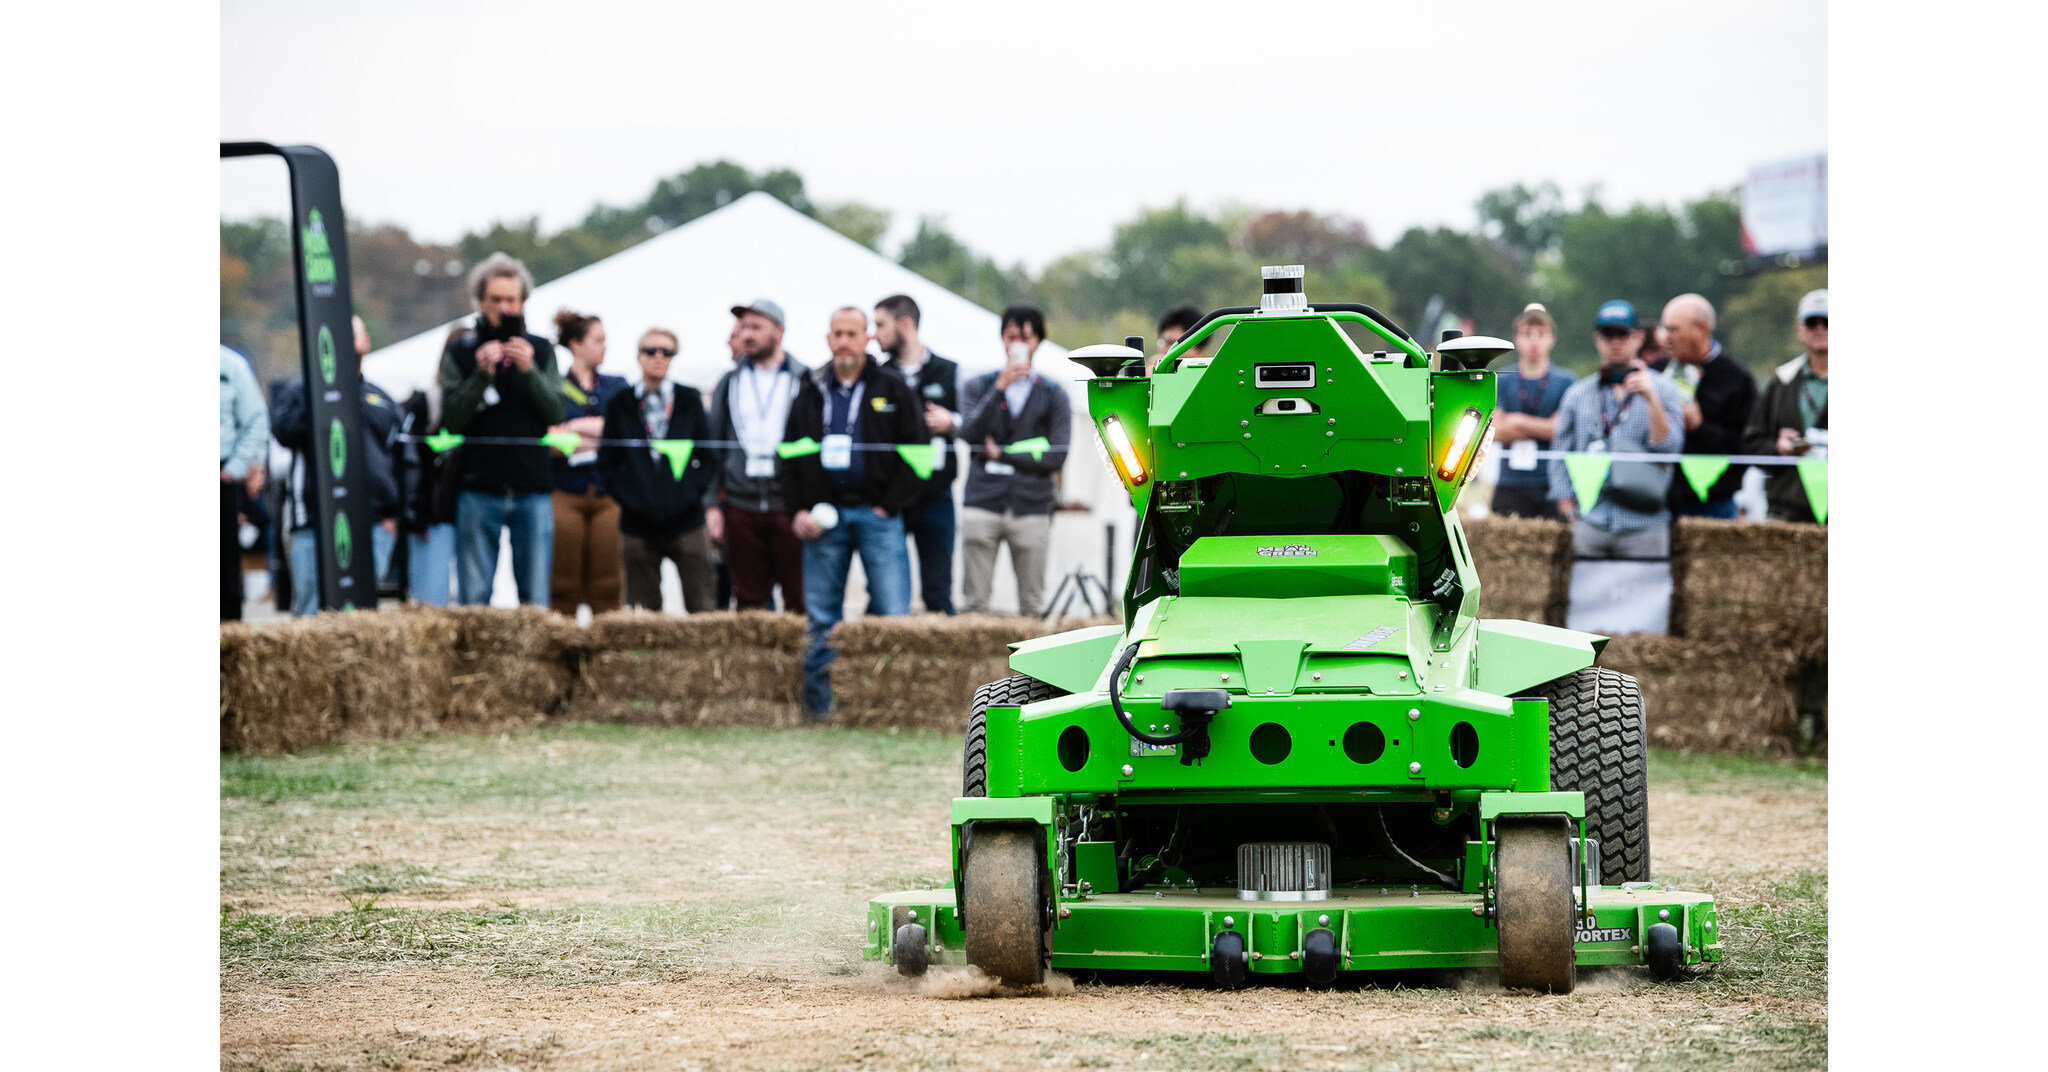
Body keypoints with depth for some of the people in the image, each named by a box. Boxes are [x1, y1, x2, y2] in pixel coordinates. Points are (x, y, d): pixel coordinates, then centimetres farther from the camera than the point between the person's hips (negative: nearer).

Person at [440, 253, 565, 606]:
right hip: (479, 490, -1)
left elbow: (556, 413, -1)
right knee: (474, 596, -1)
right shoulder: (461, 352, 6)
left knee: (535, 598, 1)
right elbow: (451, 418, -4)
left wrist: (530, 371, -14)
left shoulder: (541, 350, 11)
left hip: (533, 488, 1)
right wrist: (481, 375, -16)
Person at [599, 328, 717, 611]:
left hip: (686, 521, 0)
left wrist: (691, 491, -4)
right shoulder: (620, 404, 7)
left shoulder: (689, 400, 8)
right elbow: (607, 461, 8)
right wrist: (628, 497, -3)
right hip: (638, 525, 0)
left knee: (701, 608, -2)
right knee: (644, 616, 2)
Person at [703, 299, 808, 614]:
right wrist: (712, 503, 6)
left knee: (799, 600, -3)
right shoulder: (730, 384, 14)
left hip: (789, 506, -3)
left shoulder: (804, 381, 3)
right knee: (749, 601, 5)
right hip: (741, 506, 3)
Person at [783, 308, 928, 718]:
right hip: (823, 516, 2)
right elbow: (789, 457, 15)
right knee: (822, 619, 5)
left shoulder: (892, 389, 4)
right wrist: (798, 511, 3)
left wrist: (889, 506, -6)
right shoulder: (811, 393, 12)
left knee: (894, 614, -9)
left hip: (877, 514, -2)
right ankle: (819, 702, 10)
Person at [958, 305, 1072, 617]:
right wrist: (999, 389, -10)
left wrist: (1002, 453, -1)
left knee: (1032, 607, -1)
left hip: (1031, 507, 0)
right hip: (982, 505, 0)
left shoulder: (1054, 395, 11)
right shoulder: (979, 387, 12)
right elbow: (970, 433, -5)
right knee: (975, 602, -6)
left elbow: (1056, 456, 1)